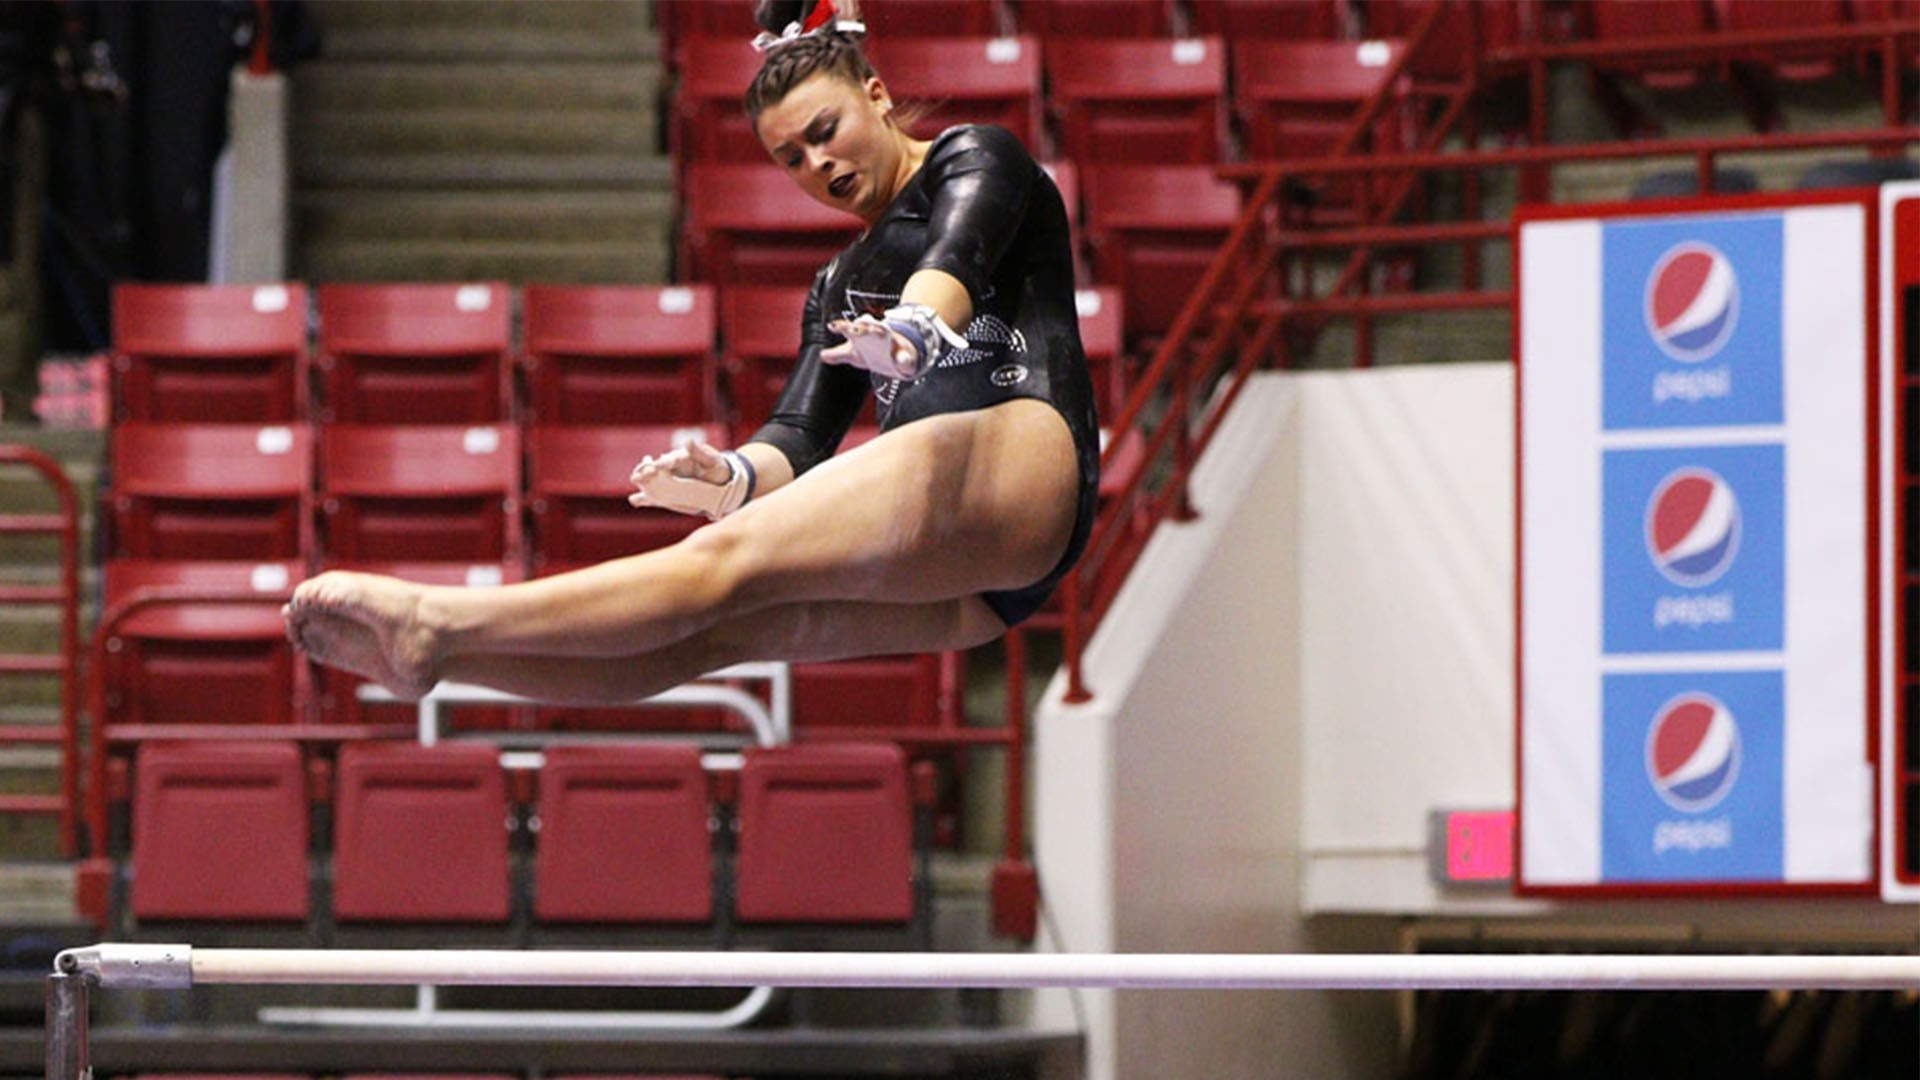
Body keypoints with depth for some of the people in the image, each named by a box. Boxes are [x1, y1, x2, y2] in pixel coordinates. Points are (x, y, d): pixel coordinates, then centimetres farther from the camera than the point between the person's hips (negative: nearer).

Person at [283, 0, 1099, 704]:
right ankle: (425, 650, -34)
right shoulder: (842, 286, 34)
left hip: (1008, 454, -7)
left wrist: (913, 327, -34)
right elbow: (800, 441, 17)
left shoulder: (974, 159, 15)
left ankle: (439, 625, -36)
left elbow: (961, 251, -10)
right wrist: (732, 478, -7)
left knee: (732, 564, -24)